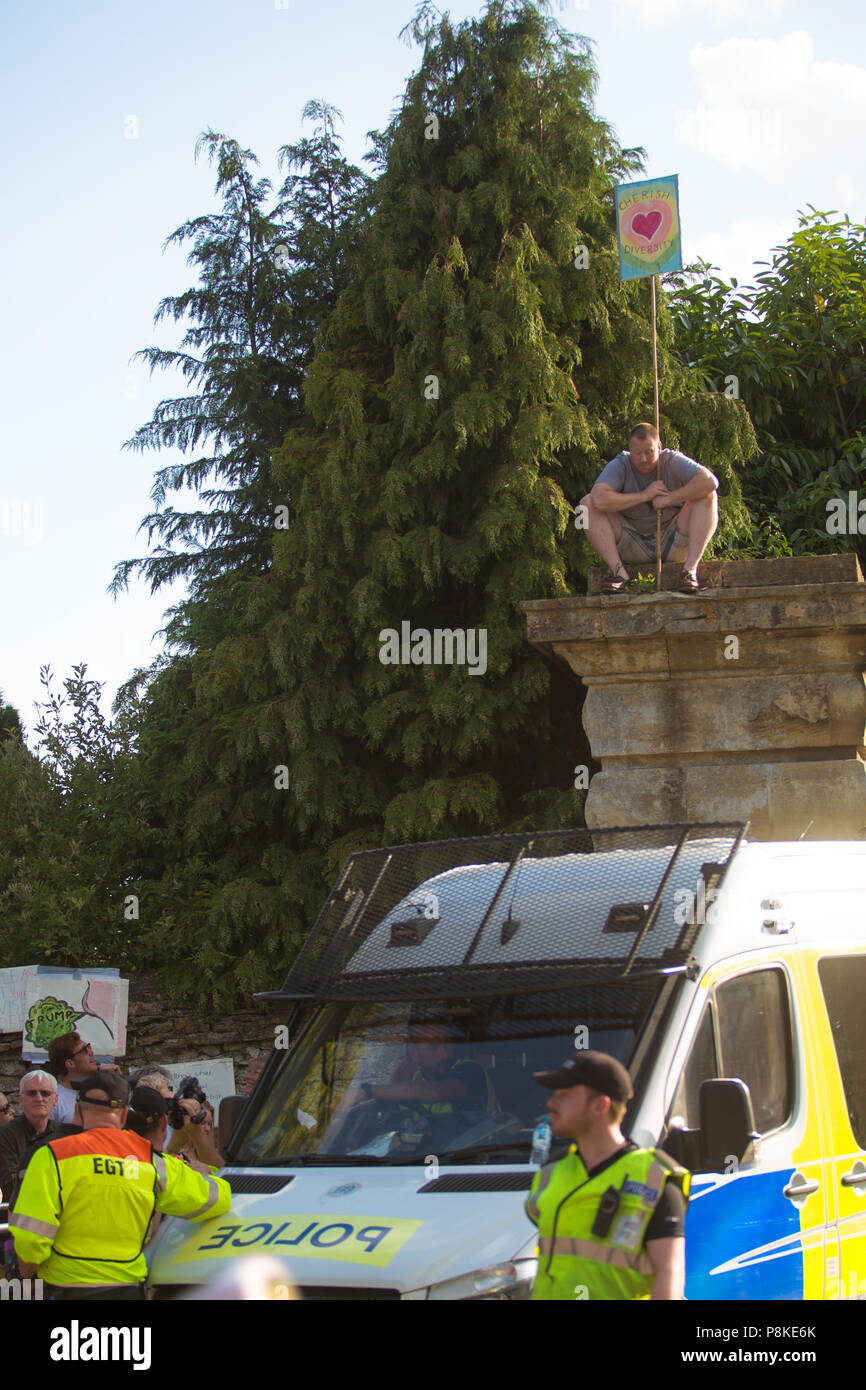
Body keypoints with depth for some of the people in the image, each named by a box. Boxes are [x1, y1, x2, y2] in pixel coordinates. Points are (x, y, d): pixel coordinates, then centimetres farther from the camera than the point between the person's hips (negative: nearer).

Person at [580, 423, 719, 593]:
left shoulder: (673, 462, -7)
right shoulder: (620, 466, -7)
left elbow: (710, 481, -24)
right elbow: (599, 499, -27)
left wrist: (669, 499, -21)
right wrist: (644, 496, -21)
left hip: (672, 545, 0)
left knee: (707, 496, -19)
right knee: (587, 503, -16)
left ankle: (690, 569, -29)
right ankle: (618, 571, -27)